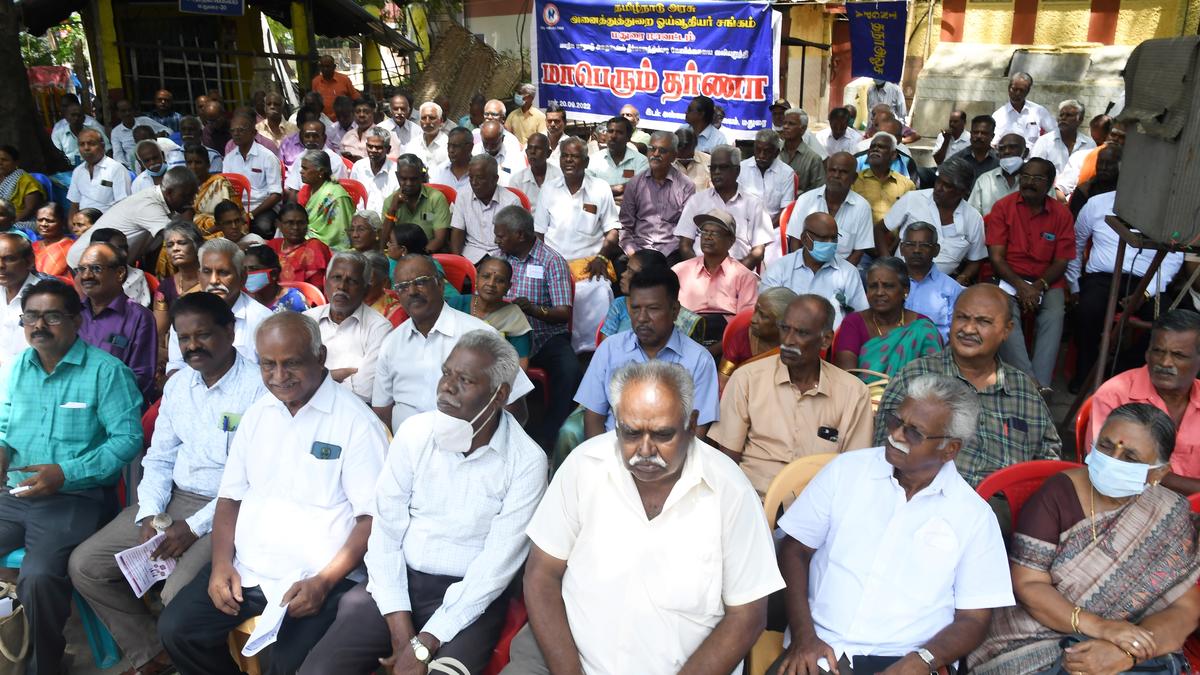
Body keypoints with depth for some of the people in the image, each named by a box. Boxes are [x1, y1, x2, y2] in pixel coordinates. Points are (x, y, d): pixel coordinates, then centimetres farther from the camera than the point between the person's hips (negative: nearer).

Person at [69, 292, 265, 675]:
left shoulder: (259, 387, -15)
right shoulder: (177, 385, 10)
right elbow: (159, 459, 15)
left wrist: (194, 527, -18)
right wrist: (150, 515, -2)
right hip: (172, 500, 8)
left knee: (180, 595, -26)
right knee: (84, 566, 2)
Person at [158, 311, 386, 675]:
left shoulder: (356, 421, -10)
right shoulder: (256, 414, 11)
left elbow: (373, 518, -11)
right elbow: (230, 498, 14)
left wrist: (324, 582, -19)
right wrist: (221, 562, -1)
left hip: (318, 579, -6)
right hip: (244, 570, 6)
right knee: (176, 628, -8)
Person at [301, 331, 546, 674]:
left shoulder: (527, 461, -11)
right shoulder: (414, 432, -2)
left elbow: (497, 564, -13)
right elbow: (385, 529, -2)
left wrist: (424, 645, -17)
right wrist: (400, 628, -11)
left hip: (471, 597, -2)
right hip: (398, 582, 3)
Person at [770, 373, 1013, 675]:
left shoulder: (974, 515, 3)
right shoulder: (846, 469, 4)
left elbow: (973, 619, 3)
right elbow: (795, 550, 6)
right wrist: (804, 636, -6)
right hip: (821, 647, 0)